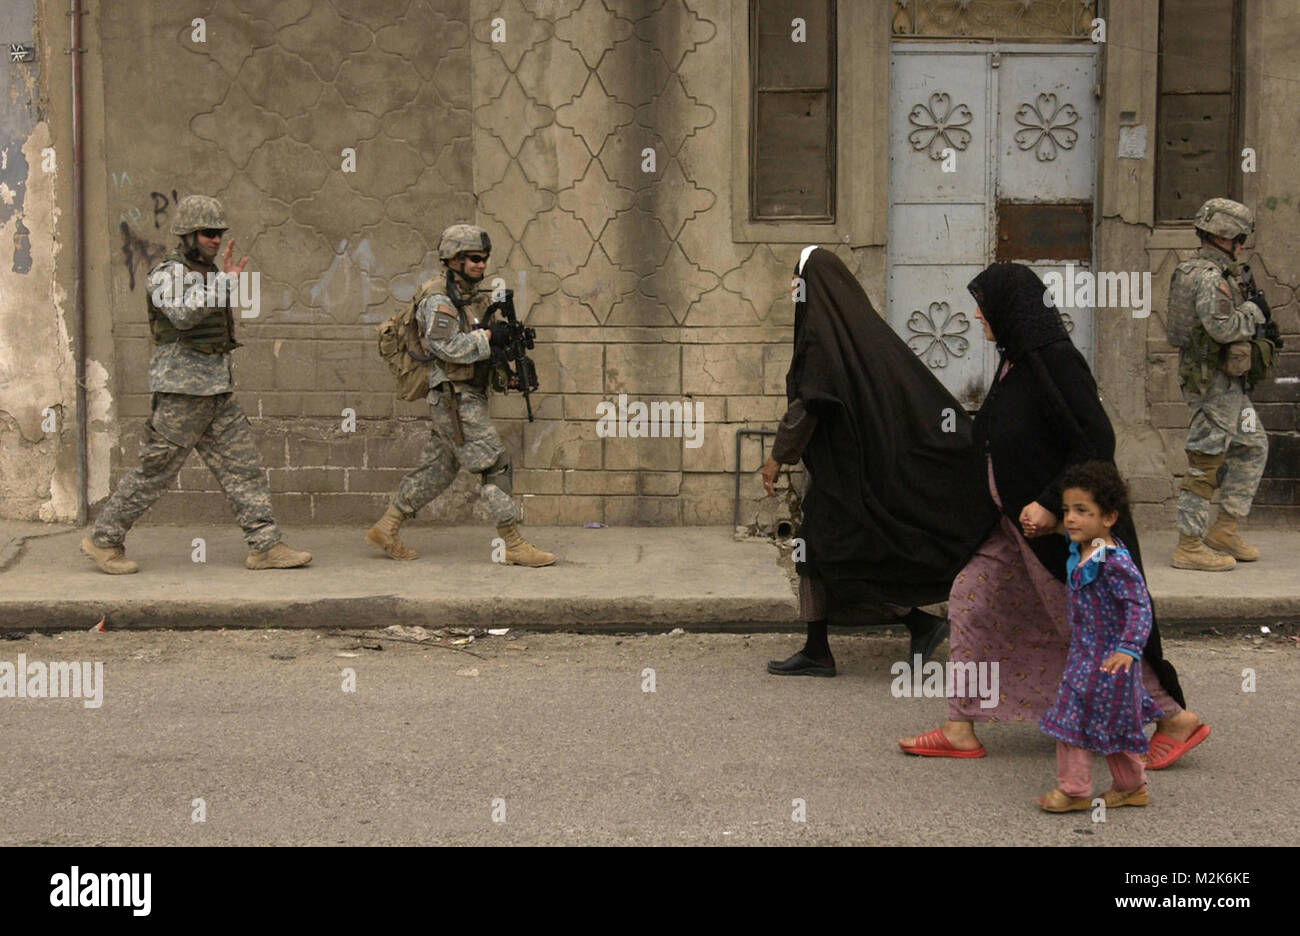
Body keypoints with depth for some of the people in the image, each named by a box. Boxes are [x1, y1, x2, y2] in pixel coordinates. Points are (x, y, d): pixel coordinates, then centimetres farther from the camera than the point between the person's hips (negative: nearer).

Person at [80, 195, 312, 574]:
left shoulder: (208, 274, 15)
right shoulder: (167, 273, -11)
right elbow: (182, 314, -30)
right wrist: (226, 282, -31)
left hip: (216, 391, 8)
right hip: (180, 389, -8)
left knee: (243, 466, 2)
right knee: (155, 471, -2)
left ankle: (265, 546, 3)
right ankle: (103, 540, 10)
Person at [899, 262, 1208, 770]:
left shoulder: (1055, 360, -21)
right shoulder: (1015, 360, 8)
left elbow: (1096, 442, -24)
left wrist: (1052, 504, -26)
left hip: (1061, 525, -10)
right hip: (1017, 522, 10)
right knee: (971, 600, 9)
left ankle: (1176, 719, 15)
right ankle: (961, 731, 14)